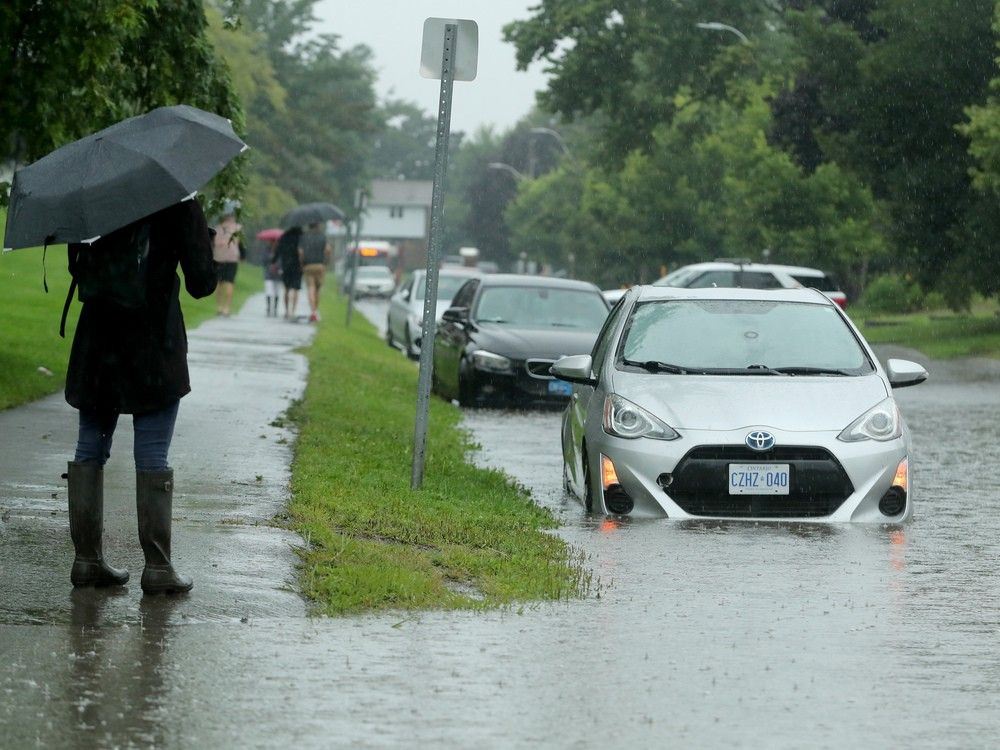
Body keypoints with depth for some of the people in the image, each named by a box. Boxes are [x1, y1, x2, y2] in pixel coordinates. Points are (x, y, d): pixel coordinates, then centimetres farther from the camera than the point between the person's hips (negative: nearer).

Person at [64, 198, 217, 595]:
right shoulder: (180, 208, -8)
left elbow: (76, 268, 12)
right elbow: (201, 283, -7)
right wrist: (204, 237, 8)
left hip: (97, 342, 4)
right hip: (154, 348, -4)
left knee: (90, 450, 12)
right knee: (153, 458, -1)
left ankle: (87, 559, 11)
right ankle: (157, 566, -1)